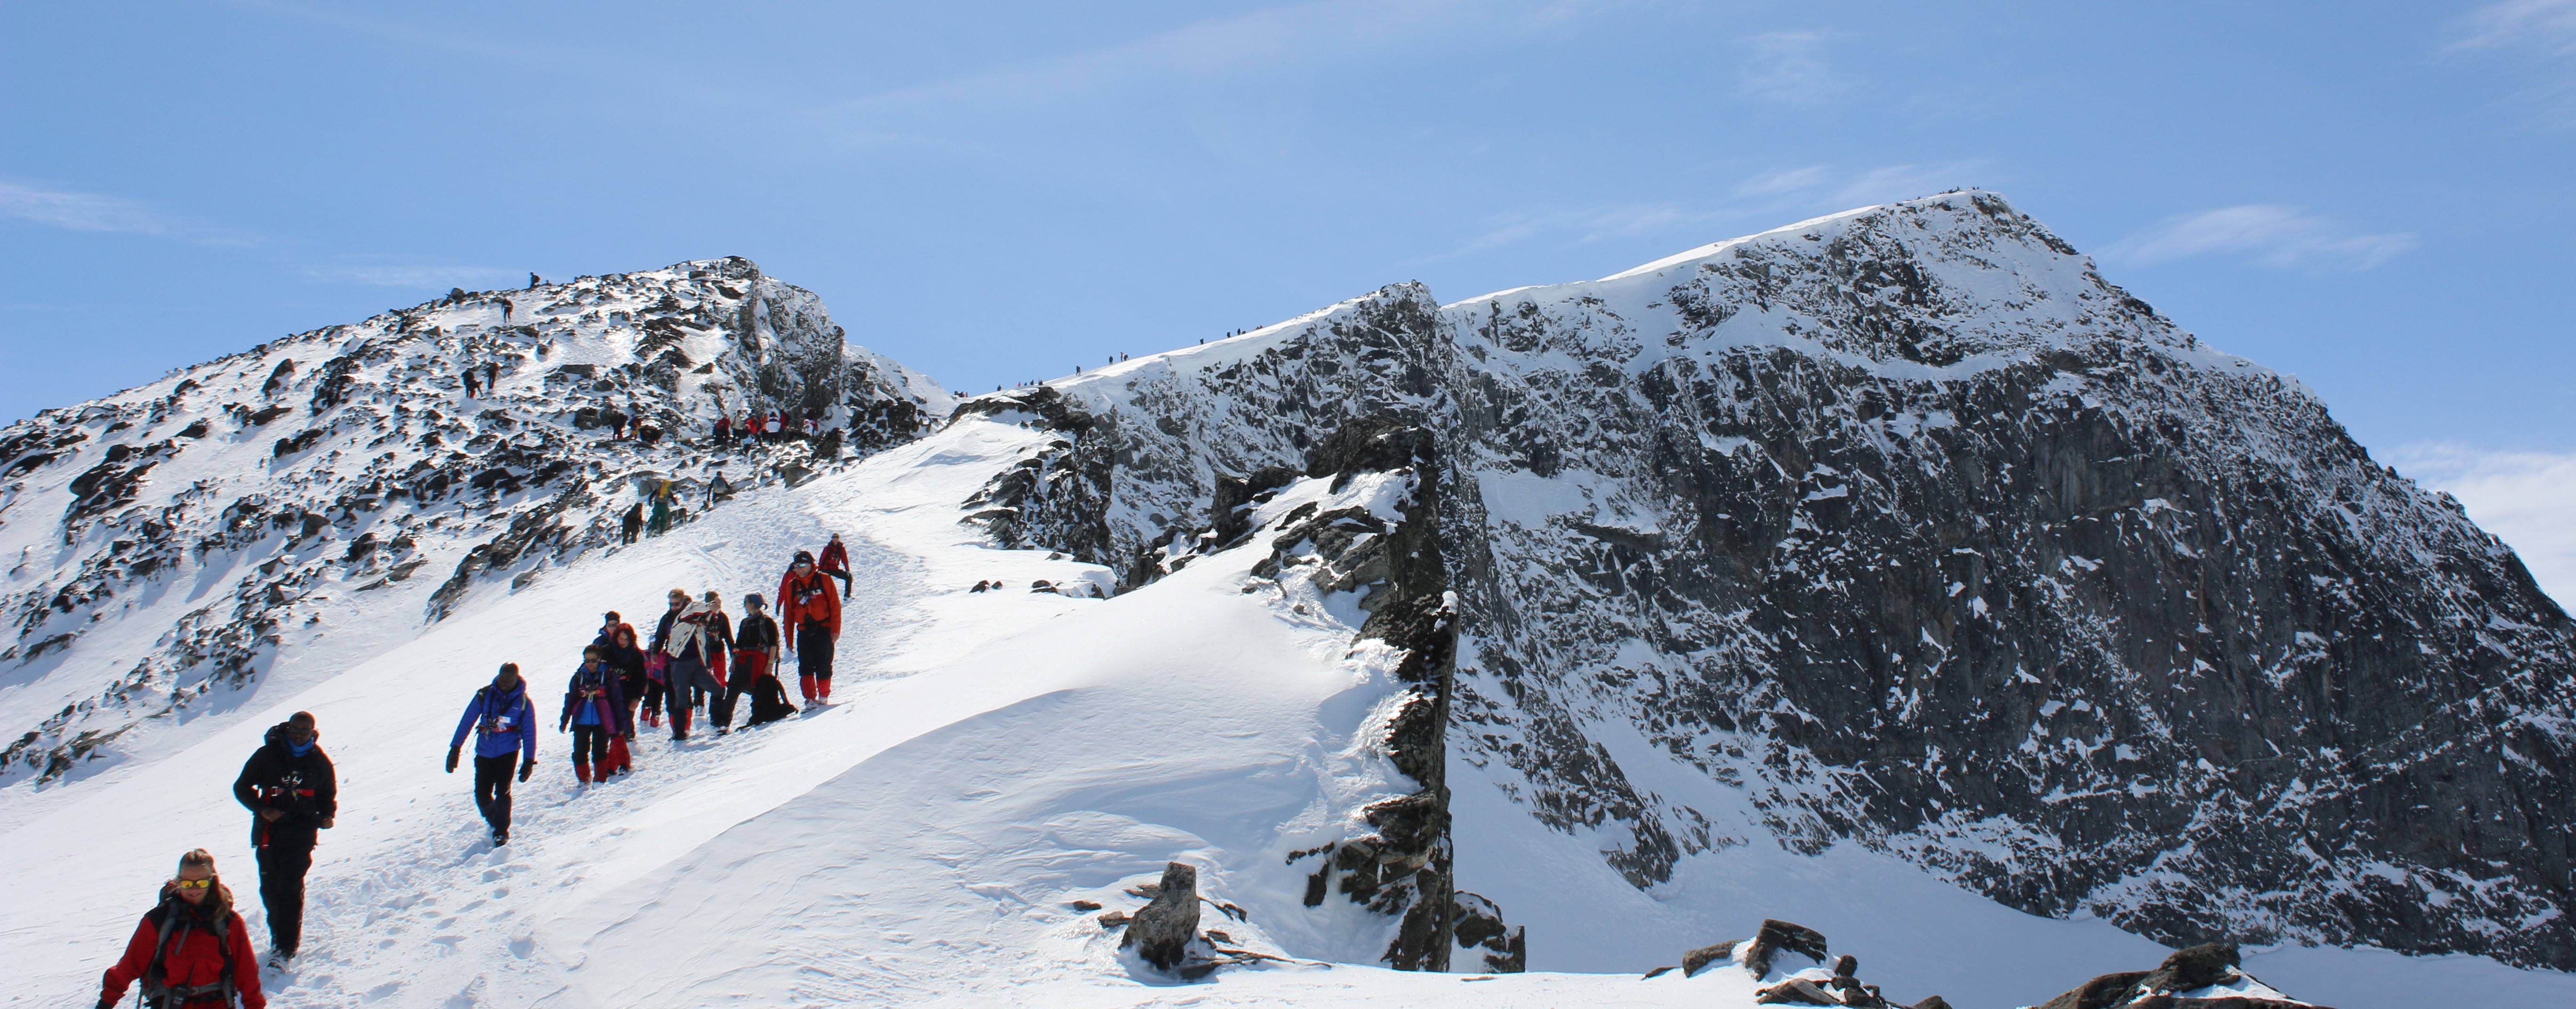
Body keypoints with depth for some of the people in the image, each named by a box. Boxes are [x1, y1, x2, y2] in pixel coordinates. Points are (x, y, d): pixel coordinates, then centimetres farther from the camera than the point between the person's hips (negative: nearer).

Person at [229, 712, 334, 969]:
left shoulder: (320, 762, 8)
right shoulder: (268, 755, 3)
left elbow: (328, 796, 20)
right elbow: (242, 787, 7)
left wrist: (326, 816, 0)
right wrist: (262, 809, -9)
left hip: (300, 834, -2)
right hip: (269, 830, 2)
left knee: (290, 887, -13)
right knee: (270, 888, 5)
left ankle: (284, 948, -15)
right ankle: (279, 936, 25)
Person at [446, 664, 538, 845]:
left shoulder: (523, 702, -4)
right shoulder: (485, 695, -3)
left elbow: (529, 733, -1)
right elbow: (467, 721, 0)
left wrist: (529, 761, -6)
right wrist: (455, 748, -4)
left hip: (508, 752, -2)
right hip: (485, 752, 2)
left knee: (502, 791, -12)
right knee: (482, 794, 1)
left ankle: (501, 832, 2)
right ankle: (495, 823, 27)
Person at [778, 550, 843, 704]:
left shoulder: (824, 581, 1)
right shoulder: (792, 586, 10)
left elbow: (835, 606, -1)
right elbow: (788, 614, 12)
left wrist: (835, 630, -8)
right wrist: (789, 639, 10)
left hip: (824, 629, -3)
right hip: (804, 632, 3)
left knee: (824, 666, 0)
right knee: (806, 667, -3)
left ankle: (823, 696, 12)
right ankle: (810, 698, 2)